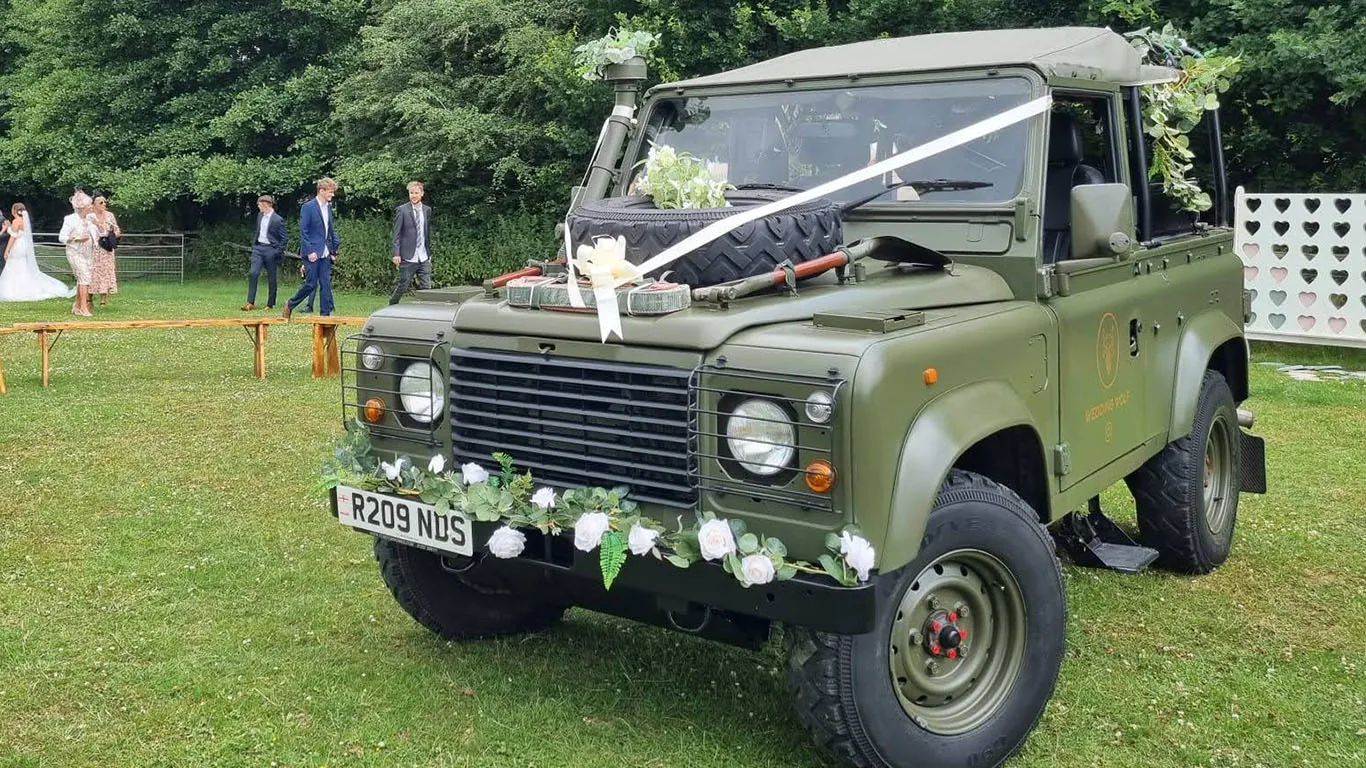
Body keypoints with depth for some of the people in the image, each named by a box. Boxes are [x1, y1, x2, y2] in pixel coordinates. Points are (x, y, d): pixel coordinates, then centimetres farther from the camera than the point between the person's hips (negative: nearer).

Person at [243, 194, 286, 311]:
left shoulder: (278, 220, -9)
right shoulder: (260, 216, 11)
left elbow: (282, 239, -6)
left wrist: (278, 253, -10)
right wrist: (253, 245, 14)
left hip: (271, 250, -5)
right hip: (258, 248, 5)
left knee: (271, 278, 3)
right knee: (253, 273, -9)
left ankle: (270, 304, 13)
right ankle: (250, 303, -9)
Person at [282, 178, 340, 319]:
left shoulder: (329, 207, 11)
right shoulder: (308, 207, -10)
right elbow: (303, 232, -12)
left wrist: (334, 250, 11)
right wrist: (309, 251, -17)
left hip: (325, 254, 7)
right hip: (312, 253, -6)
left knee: (326, 284, 3)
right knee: (311, 284, -4)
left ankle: (325, 314, 5)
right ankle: (290, 305, 16)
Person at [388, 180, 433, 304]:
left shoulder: (427, 210, 10)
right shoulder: (402, 210, -3)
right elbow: (396, 234, -5)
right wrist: (396, 254, -12)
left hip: (424, 258, 4)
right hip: (408, 257, -4)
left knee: (426, 287, -2)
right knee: (402, 286, 5)